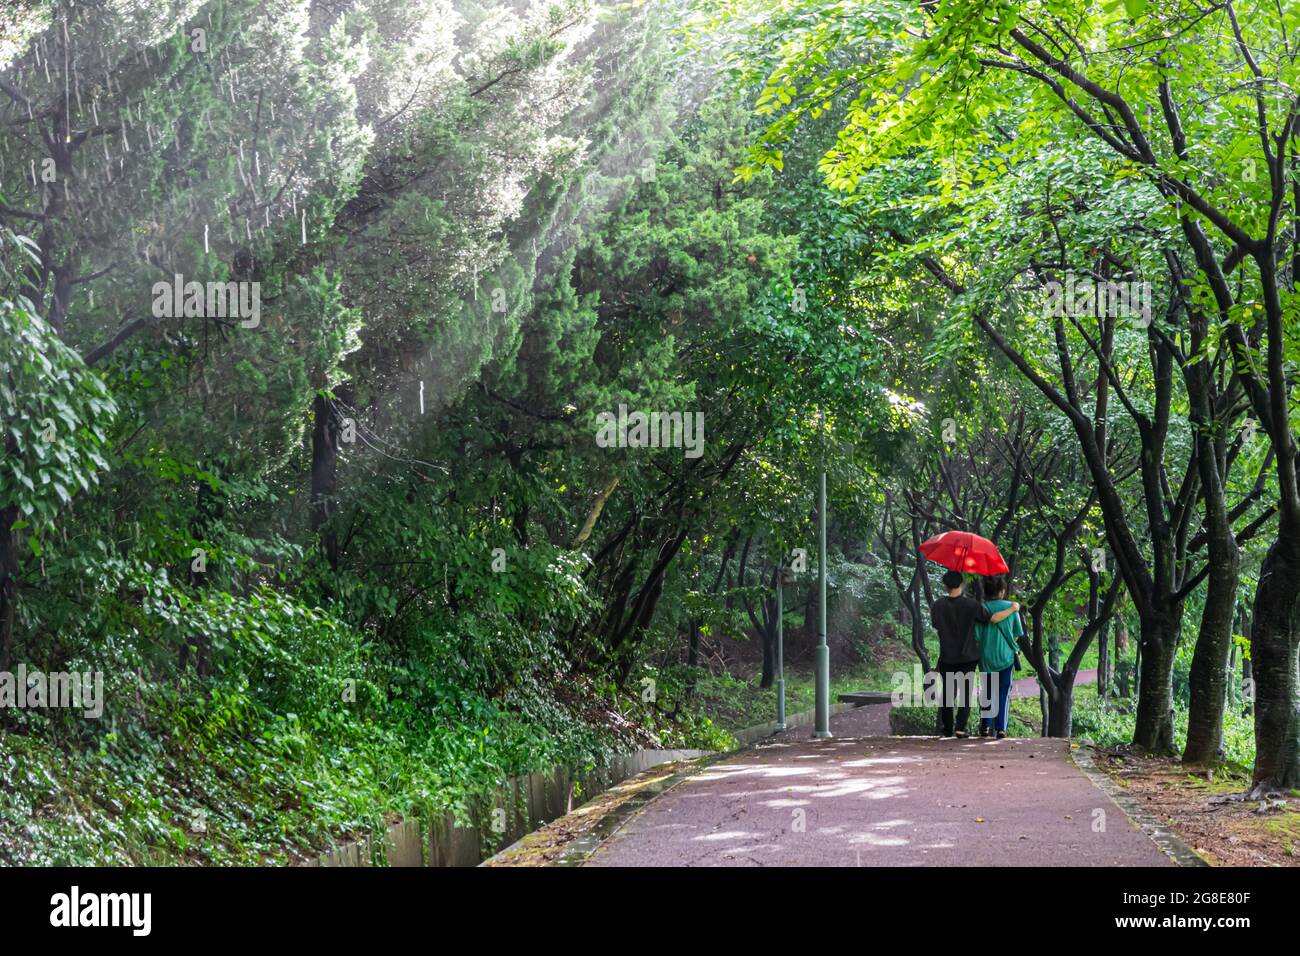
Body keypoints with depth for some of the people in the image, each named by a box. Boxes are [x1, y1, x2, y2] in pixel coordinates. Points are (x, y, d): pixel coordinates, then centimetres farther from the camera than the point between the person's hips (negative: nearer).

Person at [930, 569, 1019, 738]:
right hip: (967, 657, -1)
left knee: (948, 692, 13)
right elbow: (993, 618, -10)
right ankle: (960, 728, -3)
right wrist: (1013, 609, 4)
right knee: (965, 693, 6)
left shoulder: (937, 606, -8)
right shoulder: (971, 605, -12)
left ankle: (947, 728, 17)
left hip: (947, 658, 1)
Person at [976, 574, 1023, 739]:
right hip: (1006, 656, 0)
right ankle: (1001, 728, 2)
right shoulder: (1011, 607, -7)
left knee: (987, 692, 15)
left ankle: (985, 727, 16)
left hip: (986, 656, 0)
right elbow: (1017, 633, 0)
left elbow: (977, 636, -9)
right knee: (1004, 693, 8)